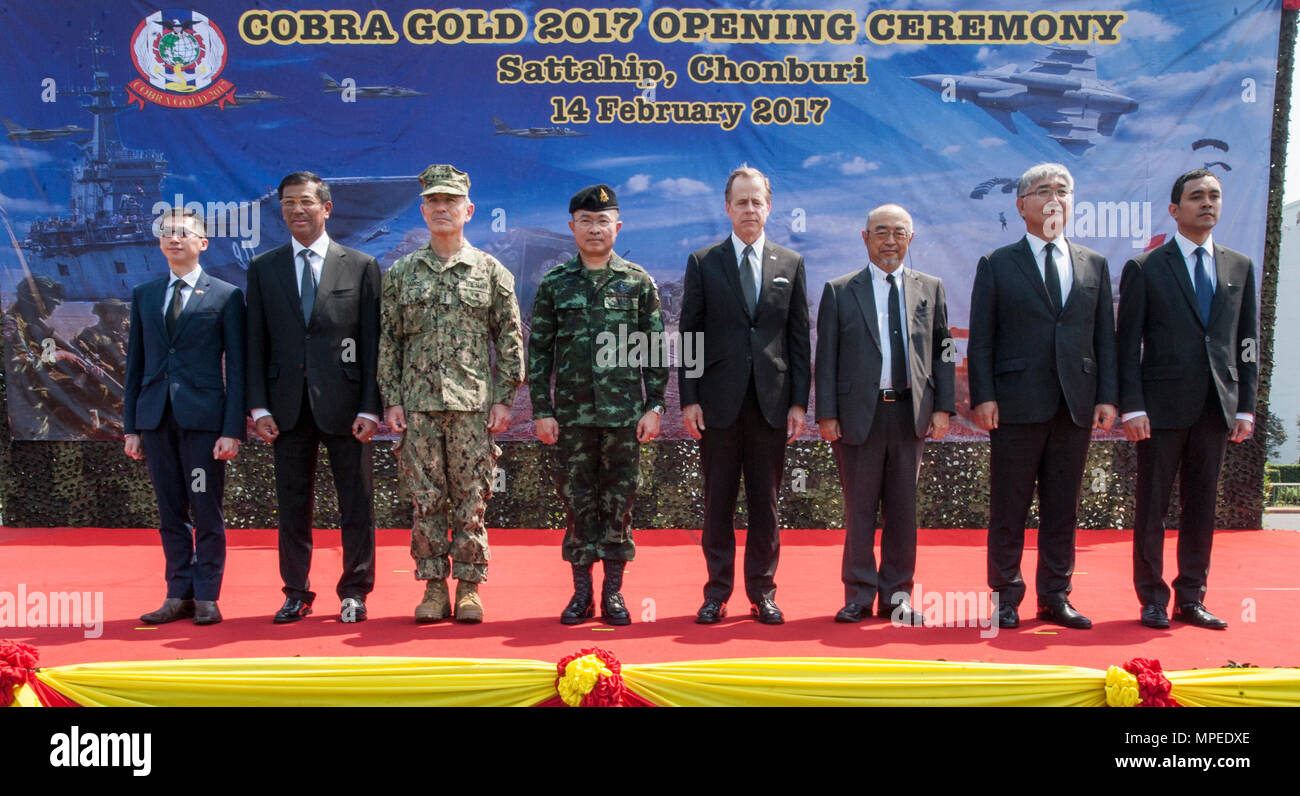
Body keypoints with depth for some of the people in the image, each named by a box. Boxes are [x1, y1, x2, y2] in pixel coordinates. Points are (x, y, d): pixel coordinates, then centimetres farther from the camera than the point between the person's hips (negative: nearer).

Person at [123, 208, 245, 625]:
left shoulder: (226, 296, 2)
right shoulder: (144, 295, 14)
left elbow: (237, 368, -1)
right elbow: (135, 363, 14)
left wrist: (233, 429, -9)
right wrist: (131, 427, 8)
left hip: (203, 418, -4)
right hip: (156, 418, 4)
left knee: (207, 513, 1)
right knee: (171, 514, 9)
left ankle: (207, 599, 10)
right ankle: (179, 596, 17)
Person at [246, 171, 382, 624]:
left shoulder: (361, 266, 4)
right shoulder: (263, 269, 11)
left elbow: (373, 343, 1)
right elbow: (256, 343, 8)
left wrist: (369, 408, -7)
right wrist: (259, 407, -1)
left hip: (343, 403, -2)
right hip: (288, 404, 2)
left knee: (357, 502, 3)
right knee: (291, 503, 8)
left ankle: (354, 593, 16)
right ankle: (296, 594, 20)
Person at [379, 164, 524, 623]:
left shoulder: (492, 271, 6)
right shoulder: (400, 274, 10)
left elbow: (510, 339, 4)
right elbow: (388, 341, 9)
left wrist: (504, 398, -3)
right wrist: (391, 400, 2)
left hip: (475, 405, -1)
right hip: (418, 405, 2)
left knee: (471, 499, 2)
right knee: (426, 499, 3)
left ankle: (468, 588, 11)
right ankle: (433, 588, 13)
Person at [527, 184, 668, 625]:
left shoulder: (639, 282, 4)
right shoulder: (554, 283, 5)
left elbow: (656, 350, 4)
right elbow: (538, 350, 5)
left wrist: (655, 406, -3)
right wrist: (542, 410, -1)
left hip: (625, 414, 0)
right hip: (572, 414, 1)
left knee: (619, 502, 5)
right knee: (577, 502, 6)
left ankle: (613, 592, 16)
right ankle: (581, 593, 17)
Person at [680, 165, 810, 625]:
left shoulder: (791, 264, 9)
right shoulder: (703, 263, 5)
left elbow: (799, 338, 7)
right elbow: (690, 335, 3)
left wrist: (799, 402, 1)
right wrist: (689, 400, -4)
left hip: (772, 401, 1)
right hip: (719, 401, -1)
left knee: (765, 502, 7)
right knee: (718, 502, 5)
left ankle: (762, 592, 17)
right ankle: (717, 593, 15)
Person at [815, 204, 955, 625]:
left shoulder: (930, 289, 11)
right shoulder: (839, 291, 4)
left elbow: (943, 352, 11)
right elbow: (826, 358, 2)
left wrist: (943, 406, 2)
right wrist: (826, 414, -5)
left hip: (911, 413, 2)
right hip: (859, 413, -2)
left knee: (904, 508, 8)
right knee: (859, 509, 3)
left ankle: (897, 596, 18)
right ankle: (859, 595, 13)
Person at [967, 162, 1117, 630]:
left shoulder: (1094, 266, 14)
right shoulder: (996, 265, 5)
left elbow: (1105, 337, 12)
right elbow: (980, 340, 0)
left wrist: (1107, 396, 2)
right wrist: (983, 396, -10)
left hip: (1076, 406, 3)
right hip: (1017, 404, -3)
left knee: (1063, 508, 9)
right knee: (1008, 508, 2)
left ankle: (1055, 598, 19)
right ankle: (1006, 598, 13)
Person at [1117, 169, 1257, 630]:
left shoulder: (1240, 268, 12)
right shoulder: (1144, 269, 1)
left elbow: (1246, 342, 12)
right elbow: (1128, 345, -3)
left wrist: (1245, 406, 5)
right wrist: (1132, 406, -10)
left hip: (1216, 408, 4)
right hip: (1162, 406, -4)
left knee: (1201, 506, 9)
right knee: (1152, 506, 2)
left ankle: (1190, 599, 19)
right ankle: (1152, 600, 12)